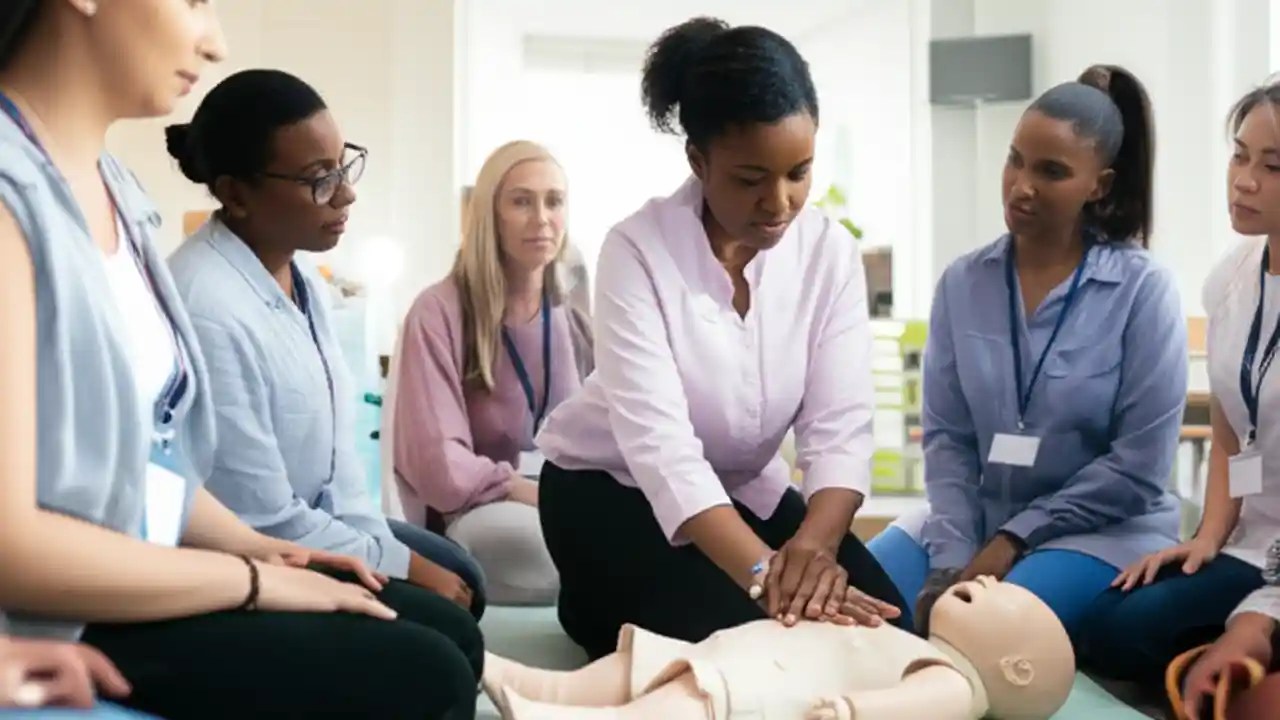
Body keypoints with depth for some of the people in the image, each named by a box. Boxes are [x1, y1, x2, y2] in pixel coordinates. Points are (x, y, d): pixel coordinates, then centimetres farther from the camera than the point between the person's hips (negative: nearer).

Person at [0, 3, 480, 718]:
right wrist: (253, 578, -16)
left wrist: (252, 546, -1)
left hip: (141, 575, 9)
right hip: (59, 628, -9)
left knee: (451, 632, 4)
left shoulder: (112, 183, 8)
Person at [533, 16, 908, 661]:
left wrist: (814, 543, -40)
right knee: (736, 632, -27)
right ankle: (598, 609, 5)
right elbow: (659, 443, -34)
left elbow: (840, 426, -20)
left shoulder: (830, 251, -12)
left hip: (747, 488, 5)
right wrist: (763, 572, -46)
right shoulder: (638, 249, -24)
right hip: (612, 485, -5)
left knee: (879, 620, -13)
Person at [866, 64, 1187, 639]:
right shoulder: (962, 283, 1)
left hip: (1104, 529, -4)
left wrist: (1013, 538, -13)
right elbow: (946, 436, 0)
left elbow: (1140, 465, -11)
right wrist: (954, 557, -13)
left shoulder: (1142, 289, -9)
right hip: (975, 521, 4)